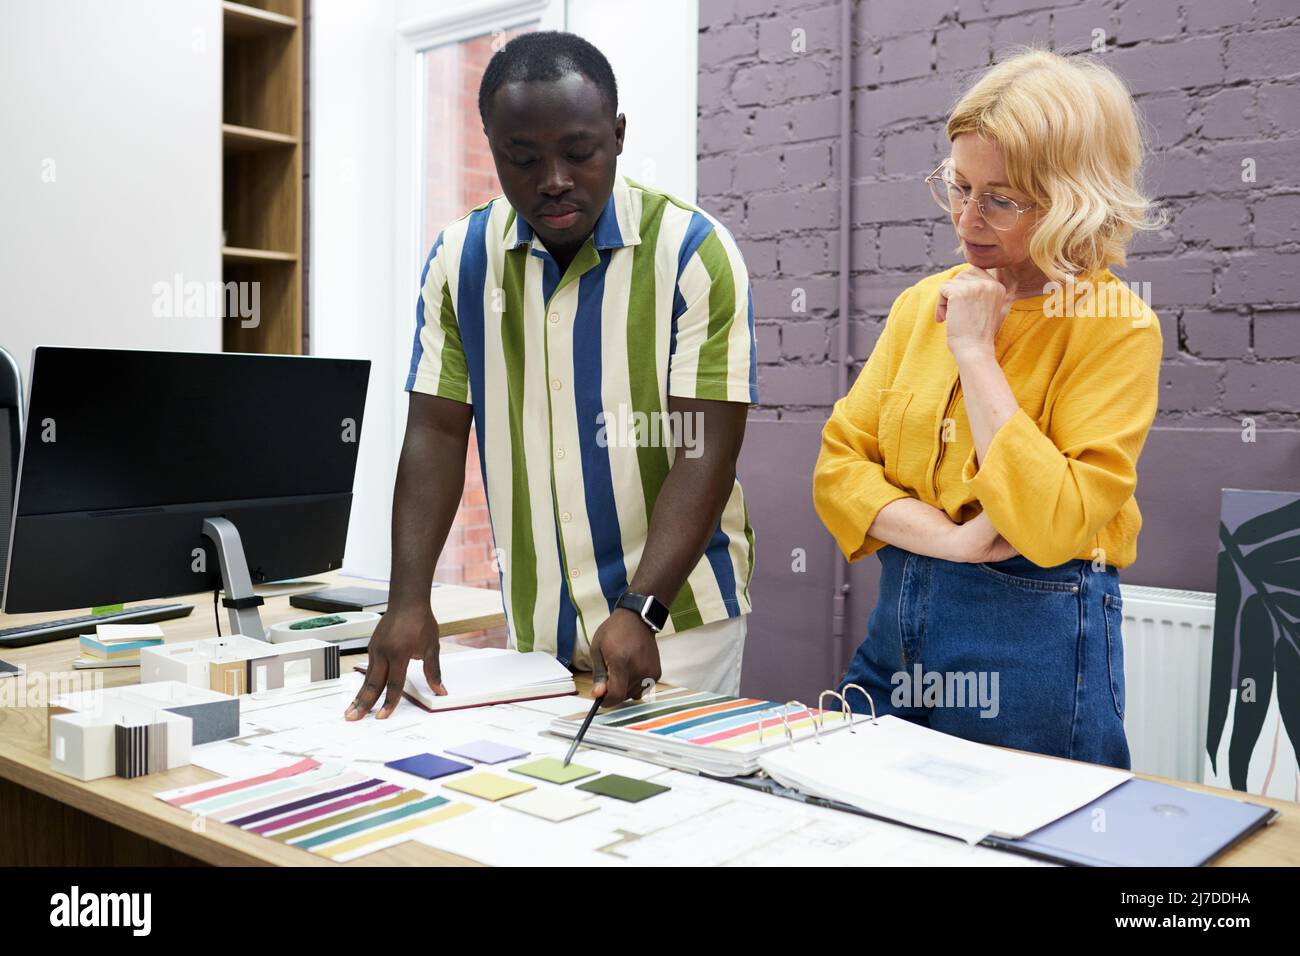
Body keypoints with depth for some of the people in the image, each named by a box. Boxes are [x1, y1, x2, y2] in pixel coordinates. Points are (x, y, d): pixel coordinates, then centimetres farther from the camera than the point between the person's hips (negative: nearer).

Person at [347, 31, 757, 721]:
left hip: (676, 613, -3)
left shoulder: (693, 252, -11)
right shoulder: (460, 258, 0)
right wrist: (408, 598, -13)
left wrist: (641, 610, -26)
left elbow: (705, 453, -15)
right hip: (532, 624, 3)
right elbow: (435, 433, -1)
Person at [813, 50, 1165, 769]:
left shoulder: (1116, 327, -11)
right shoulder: (924, 303, 6)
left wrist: (974, 351, -17)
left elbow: (1053, 527, -22)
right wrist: (950, 537, -16)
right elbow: (837, 466, 1)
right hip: (895, 630, 5)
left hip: (1035, 648, -5)